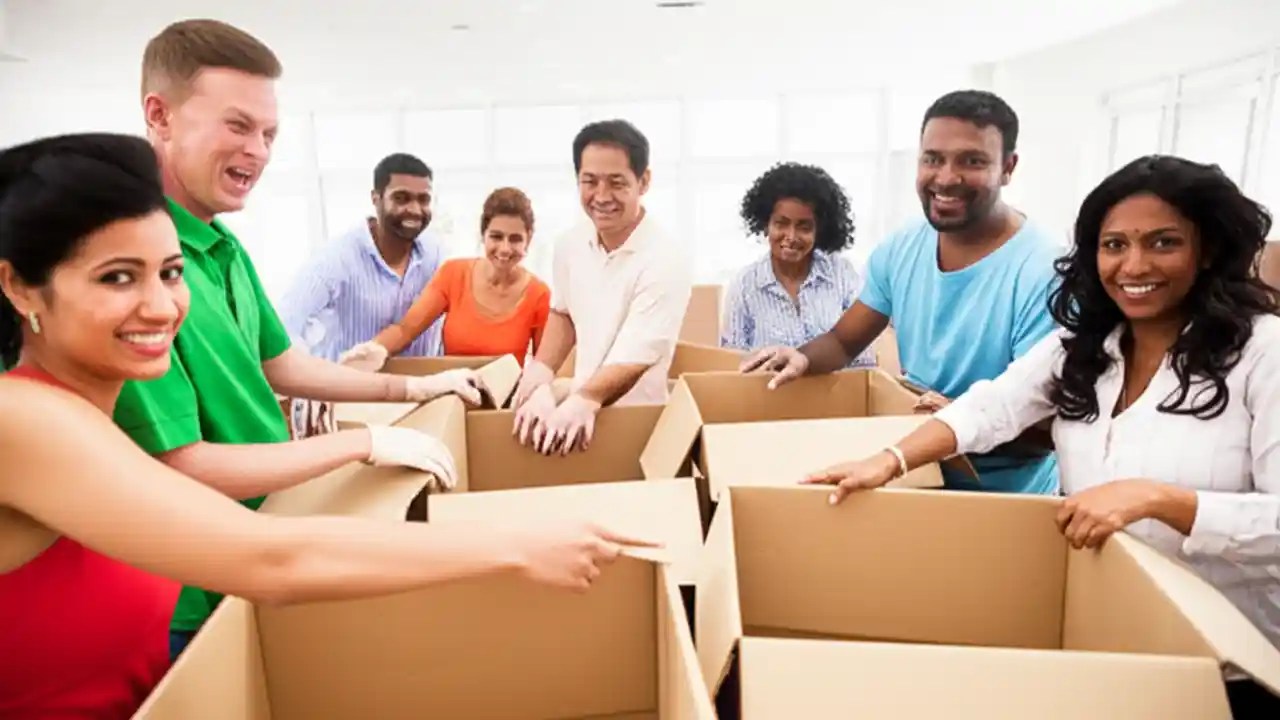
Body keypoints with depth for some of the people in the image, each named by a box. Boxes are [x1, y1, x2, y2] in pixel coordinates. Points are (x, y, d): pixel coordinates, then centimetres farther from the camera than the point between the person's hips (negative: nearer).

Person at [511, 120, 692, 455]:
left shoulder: (666, 260, -17)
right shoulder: (570, 244, 1)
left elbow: (632, 362, -21)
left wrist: (582, 402, -37)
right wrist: (540, 379, 2)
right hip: (575, 407, 6)